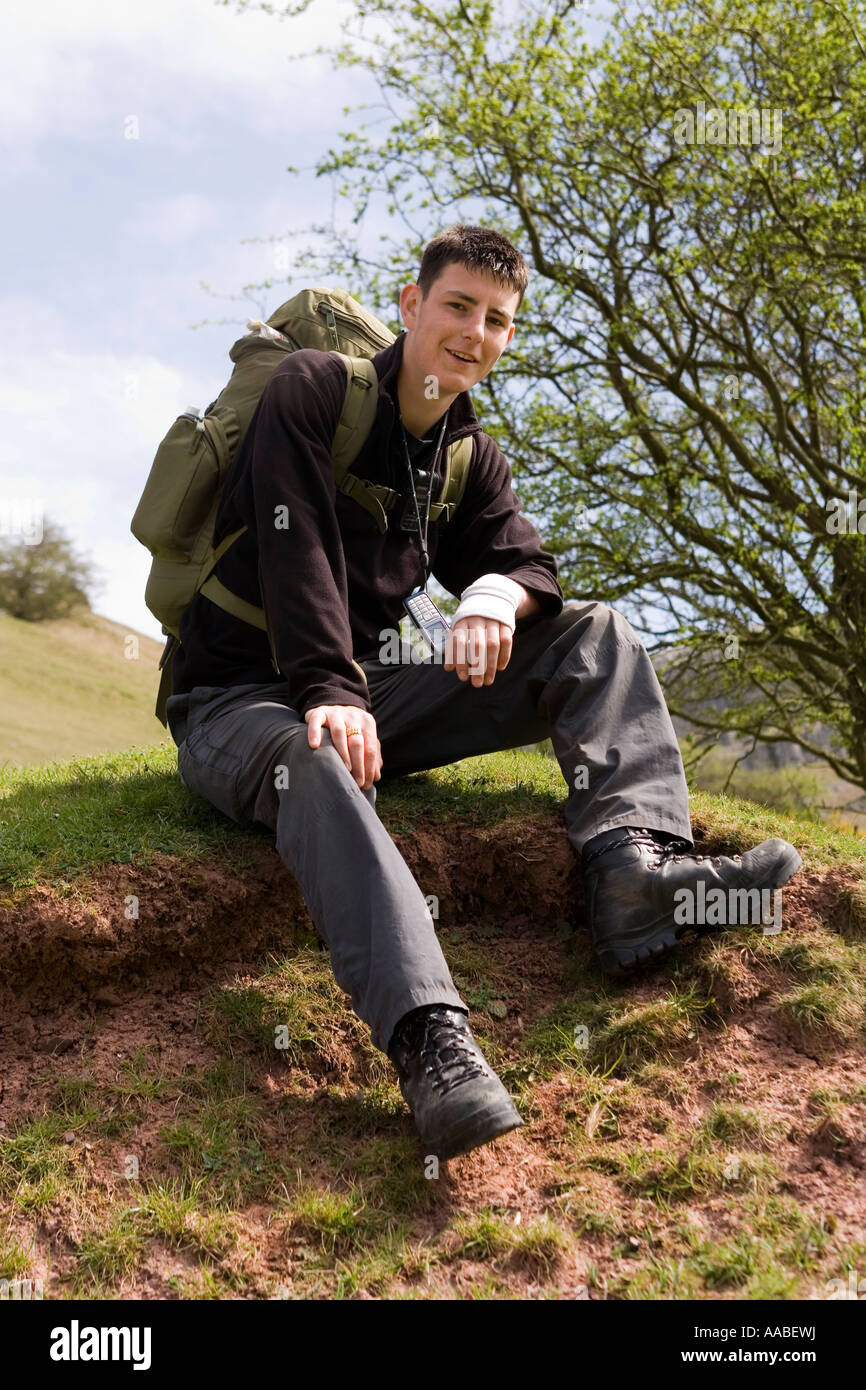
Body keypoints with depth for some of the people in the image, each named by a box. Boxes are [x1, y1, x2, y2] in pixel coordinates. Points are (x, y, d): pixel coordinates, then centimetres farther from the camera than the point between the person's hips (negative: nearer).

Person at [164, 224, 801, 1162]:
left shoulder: (472, 457, 14)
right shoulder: (312, 390, -6)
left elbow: (522, 559, 2)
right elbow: (298, 551, -19)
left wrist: (496, 595, -24)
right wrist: (328, 694, -32)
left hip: (371, 693, 6)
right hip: (241, 700, -6)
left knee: (594, 637, -6)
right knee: (314, 763, -44)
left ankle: (637, 863, -31)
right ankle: (430, 1038, -62)